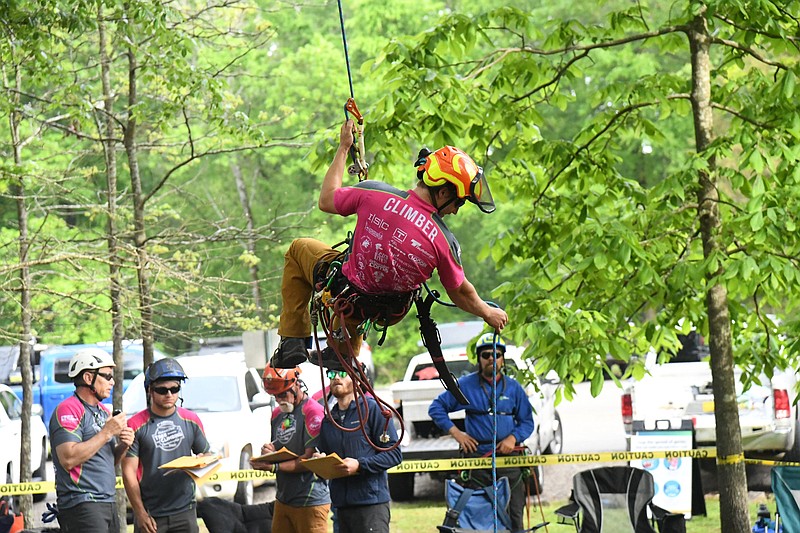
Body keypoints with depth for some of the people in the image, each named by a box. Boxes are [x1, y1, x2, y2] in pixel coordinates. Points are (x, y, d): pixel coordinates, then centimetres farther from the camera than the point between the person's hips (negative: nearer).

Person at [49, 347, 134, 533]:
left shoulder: (104, 411, 20)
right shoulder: (68, 410, -9)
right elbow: (68, 459, -22)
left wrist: (122, 446, 4)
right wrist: (107, 432, -17)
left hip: (108, 502, 9)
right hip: (81, 503, -9)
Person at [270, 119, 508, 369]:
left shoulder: (375, 193, -23)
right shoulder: (445, 242, -22)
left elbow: (326, 200, -4)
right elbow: (461, 293, -6)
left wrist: (344, 147, 7)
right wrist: (488, 312, 15)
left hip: (342, 293, -2)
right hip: (388, 315, 2)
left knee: (299, 248, 28)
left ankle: (292, 342, 20)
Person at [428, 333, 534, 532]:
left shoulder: (514, 387, 9)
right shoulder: (465, 385, 5)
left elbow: (527, 422, 14)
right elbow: (436, 407, 11)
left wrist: (514, 438, -6)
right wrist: (455, 432, 0)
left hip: (508, 457, 1)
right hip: (477, 456, -1)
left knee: (514, 514, -2)